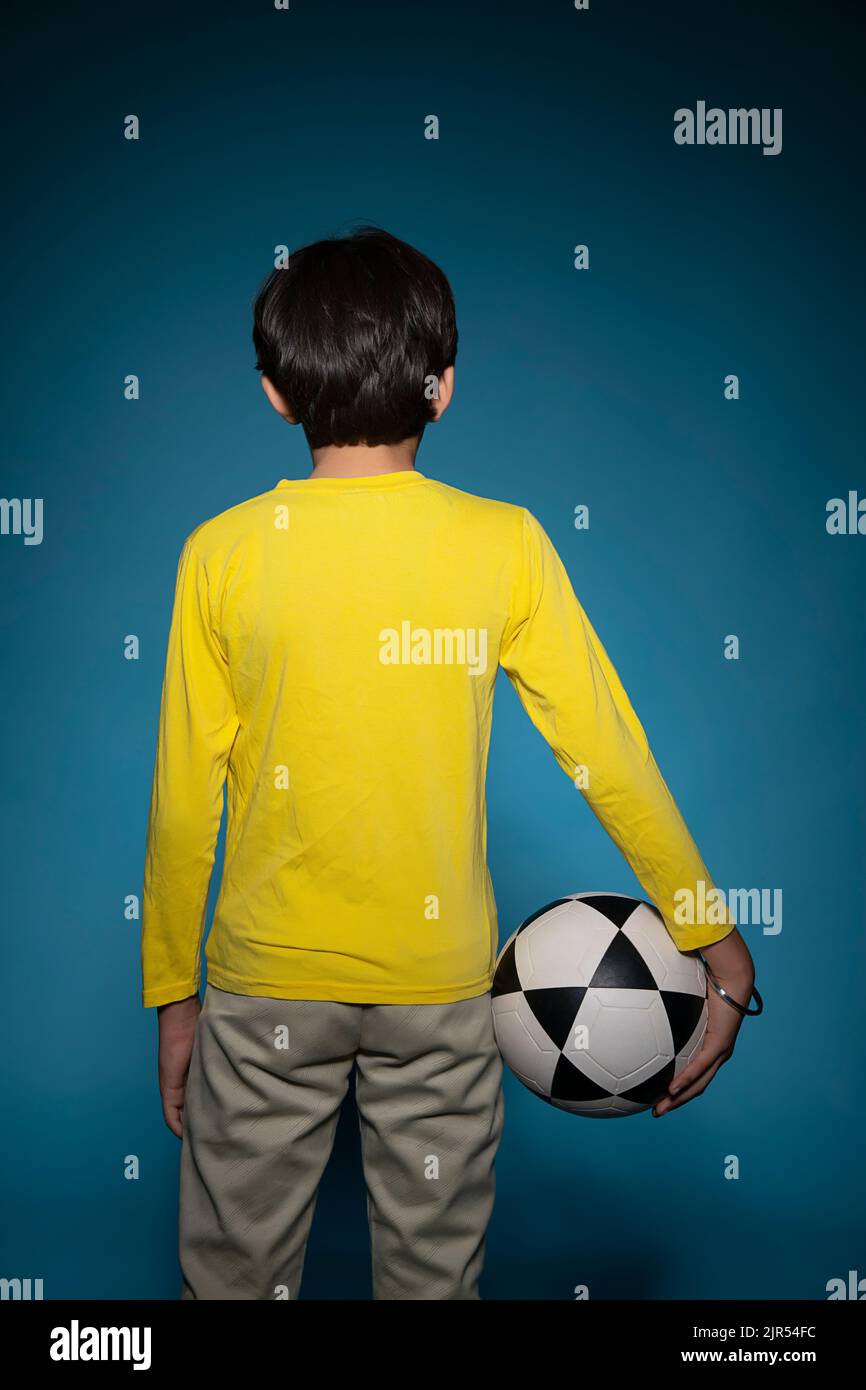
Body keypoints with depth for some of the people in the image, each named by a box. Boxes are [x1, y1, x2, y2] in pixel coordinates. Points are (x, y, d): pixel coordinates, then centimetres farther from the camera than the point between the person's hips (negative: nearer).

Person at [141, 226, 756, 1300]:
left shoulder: (222, 552, -10)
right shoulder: (505, 543, -10)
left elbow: (184, 803, -6)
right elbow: (605, 752, -8)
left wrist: (173, 992, 6)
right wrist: (714, 939, 2)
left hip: (268, 980, 0)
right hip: (443, 982, 1)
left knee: (235, 1269, 19)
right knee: (434, 1268, 19)